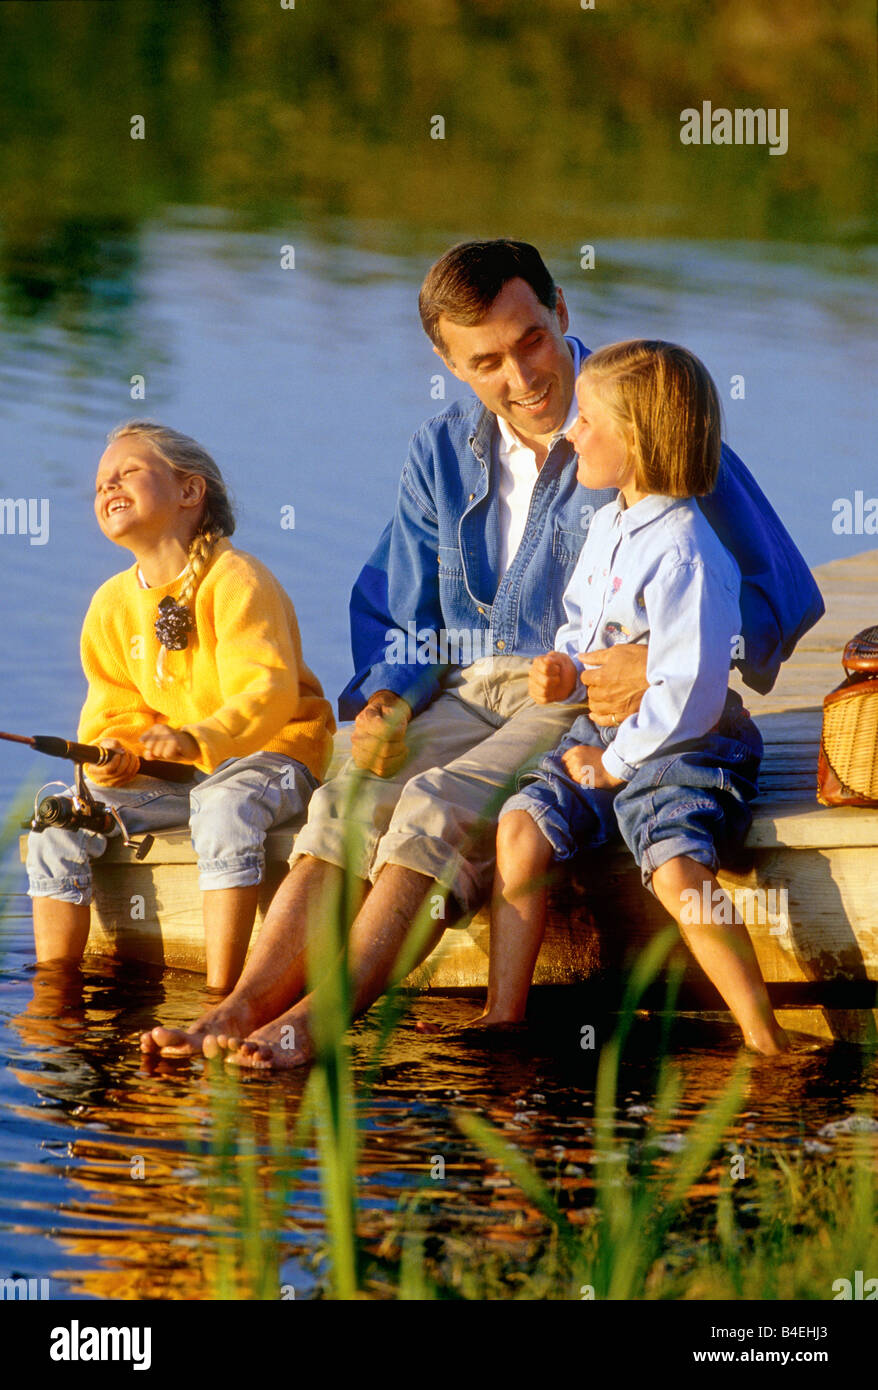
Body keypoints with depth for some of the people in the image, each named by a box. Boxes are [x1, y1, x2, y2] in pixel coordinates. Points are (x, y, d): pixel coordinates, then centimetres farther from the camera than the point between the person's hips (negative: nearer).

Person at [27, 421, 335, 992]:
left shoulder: (235, 580, -15)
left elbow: (268, 693, -25)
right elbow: (115, 709, 10)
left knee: (224, 811, -39)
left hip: (267, 752, -6)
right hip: (167, 772, 6)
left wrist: (199, 740, -42)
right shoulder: (112, 603, 7)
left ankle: (220, 998, -35)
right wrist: (111, 751, -15)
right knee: (59, 823, -12)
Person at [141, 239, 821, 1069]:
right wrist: (384, 700, -1)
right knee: (348, 800, -23)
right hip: (472, 691, 5)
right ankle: (243, 1011, -33)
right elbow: (393, 608, 21)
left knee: (439, 806, -30)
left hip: (593, 699, -5)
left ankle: (318, 1018, -36)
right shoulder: (442, 452, 11)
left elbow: (783, 593, -7)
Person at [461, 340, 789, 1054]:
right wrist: (566, 663, 3)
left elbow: (689, 691, -24)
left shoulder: (683, 552, -21)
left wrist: (617, 762, -16)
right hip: (603, 731, 9)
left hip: (681, 744, -9)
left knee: (679, 870, -29)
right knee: (521, 826, -9)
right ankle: (504, 1014, -3)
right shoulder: (610, 524, 9)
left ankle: (764, 1038, -22)